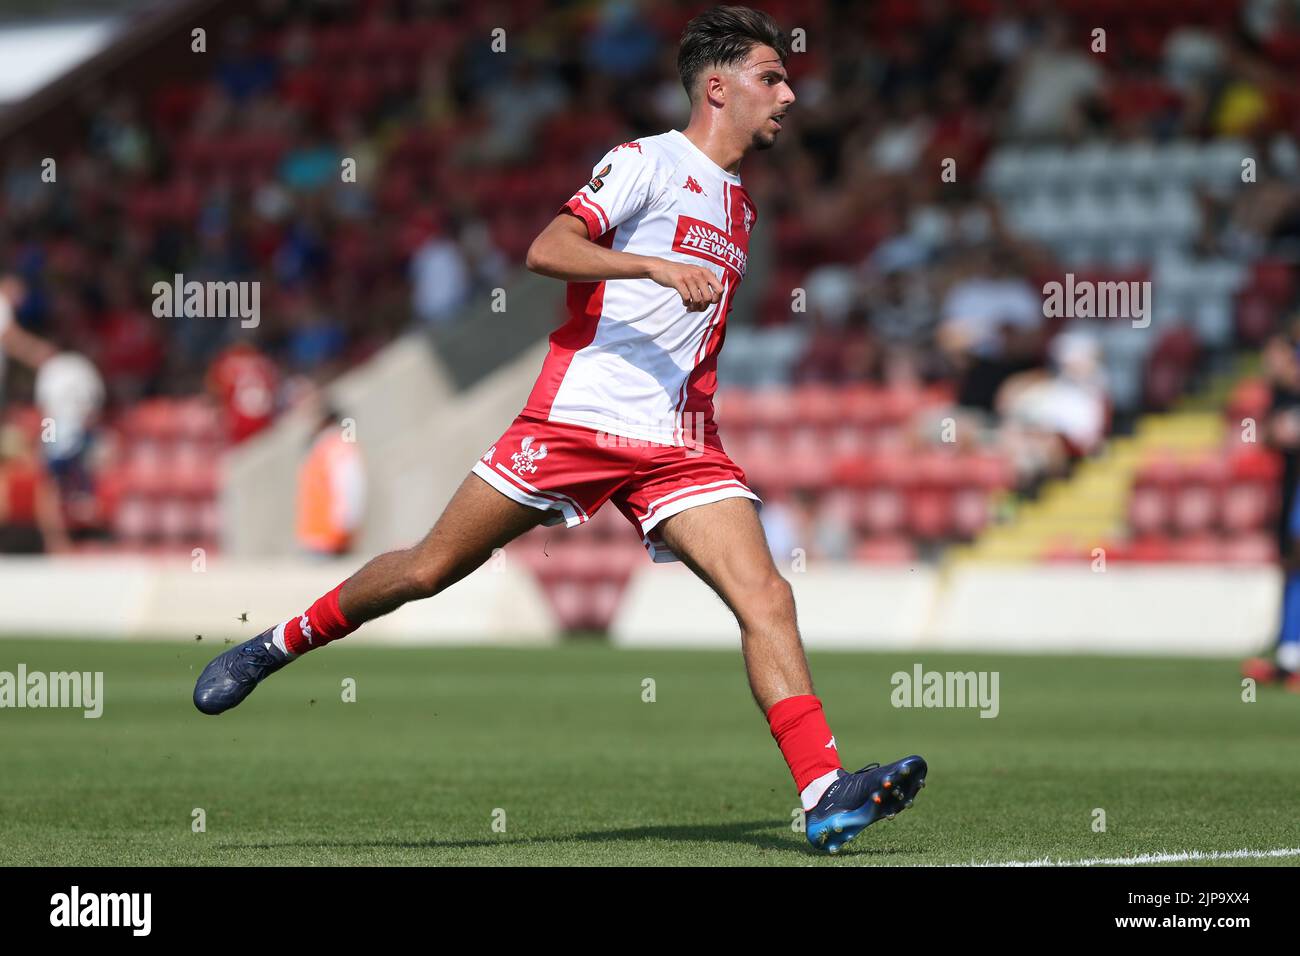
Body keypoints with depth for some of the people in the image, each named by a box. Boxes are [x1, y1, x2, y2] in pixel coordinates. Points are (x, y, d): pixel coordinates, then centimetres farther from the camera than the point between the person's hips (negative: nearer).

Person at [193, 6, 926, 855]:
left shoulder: (740, 208, 21)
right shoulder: (647, 162, -3)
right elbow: (546, 250, -17)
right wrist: (659, 267, -26)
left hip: (678, 448, 6)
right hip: (577, 418, -5)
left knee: (766, 598, -14)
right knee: (429, 569, 0)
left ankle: (826, 798, -22)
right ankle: (276, 646, 23)